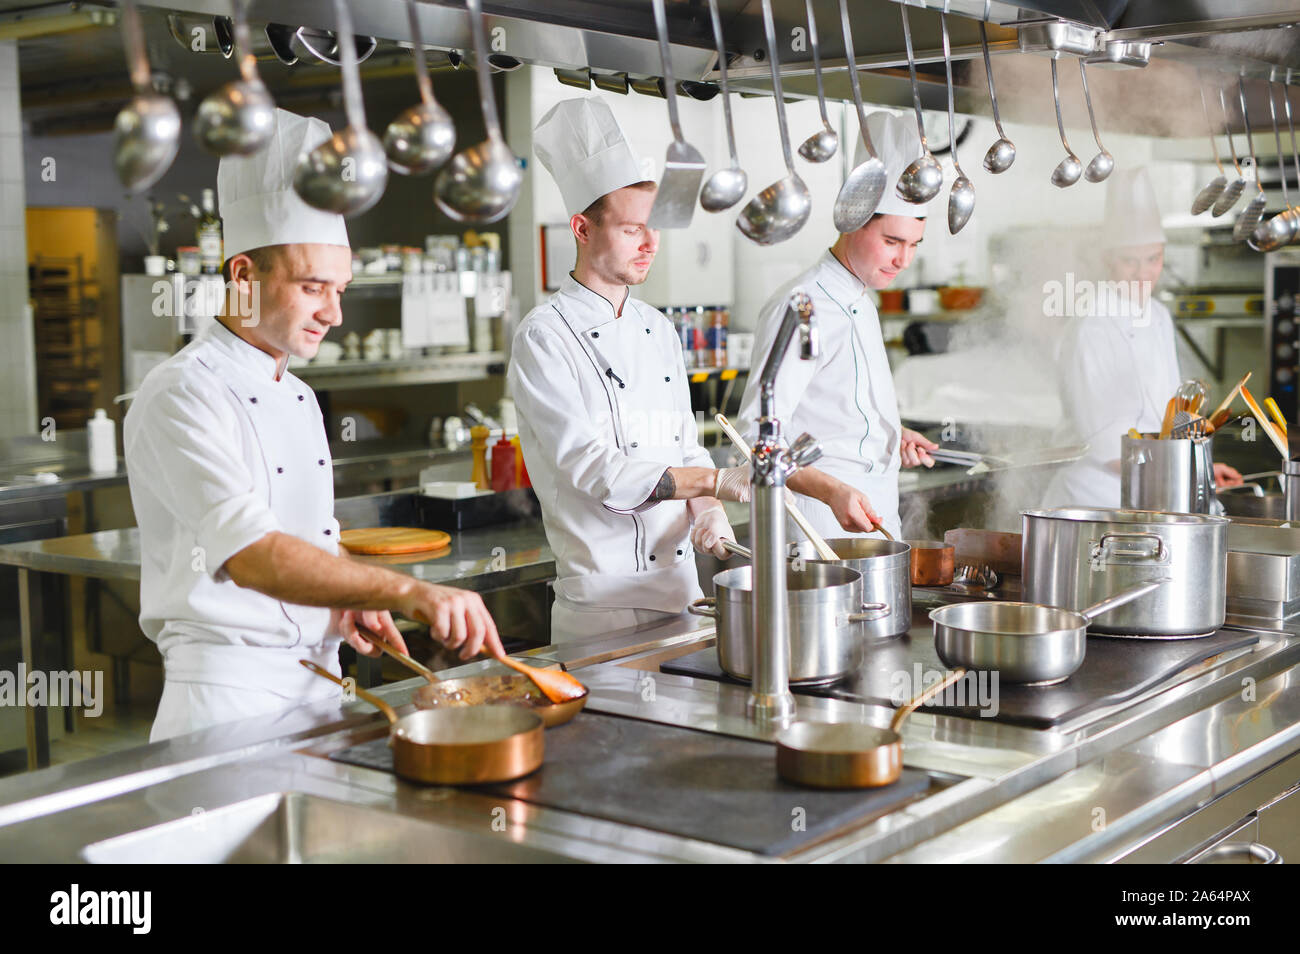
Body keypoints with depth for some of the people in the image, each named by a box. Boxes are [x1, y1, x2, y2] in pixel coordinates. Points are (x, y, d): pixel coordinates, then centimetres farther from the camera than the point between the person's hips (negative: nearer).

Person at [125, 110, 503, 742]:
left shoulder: (298, 397, 14)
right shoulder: (180, 396, -14)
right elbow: (250, 555, -28)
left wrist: (346, 602, 3)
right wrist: (407, 593, -37)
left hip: (319, 678, 8)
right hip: (229, 690, -7)